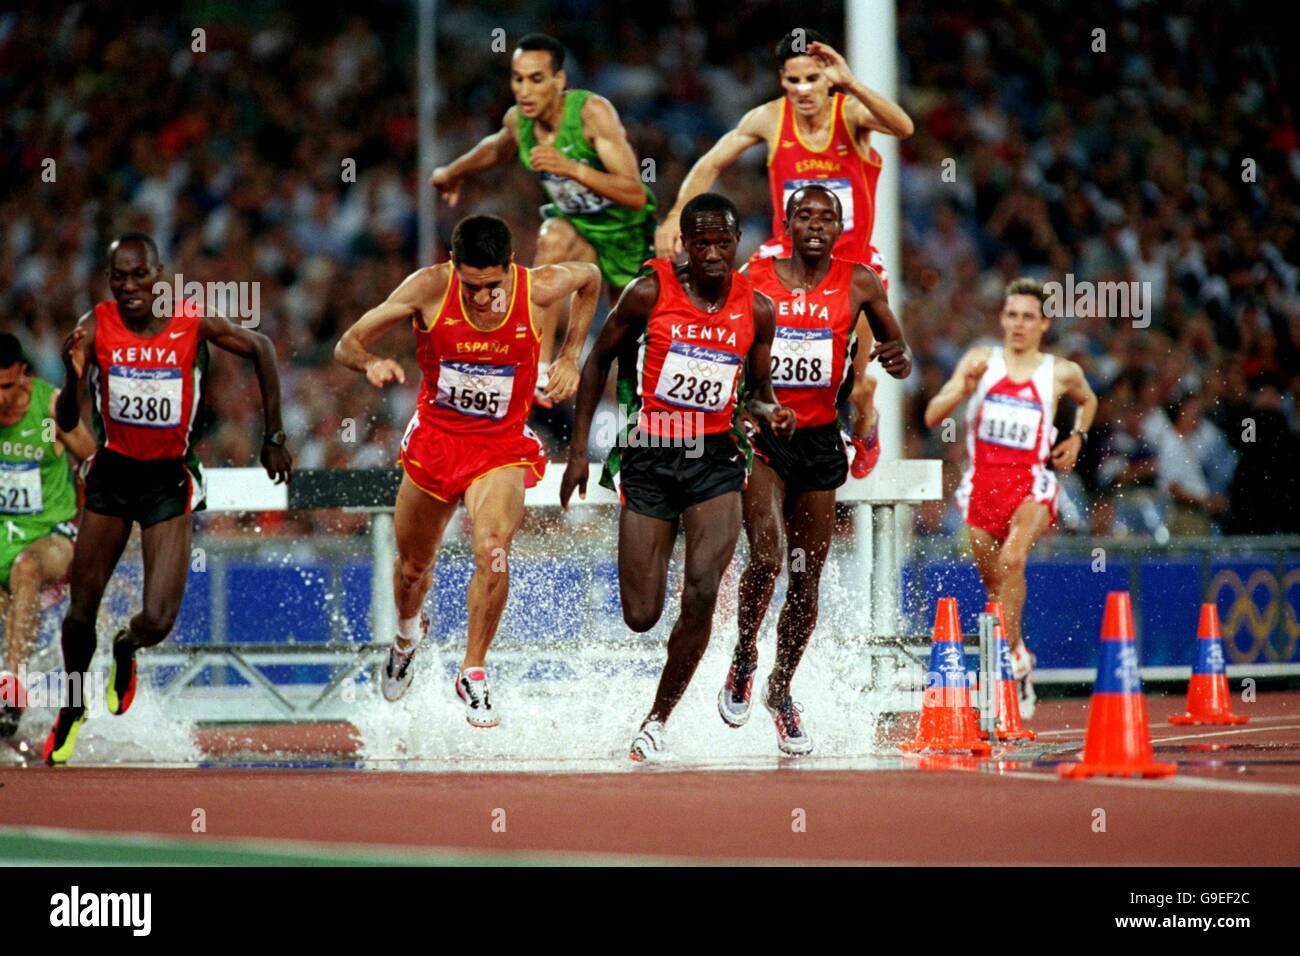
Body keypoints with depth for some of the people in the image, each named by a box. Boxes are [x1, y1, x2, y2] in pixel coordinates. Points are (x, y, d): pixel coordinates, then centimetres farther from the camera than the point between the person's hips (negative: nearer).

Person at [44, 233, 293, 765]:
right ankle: (73, 707, 35)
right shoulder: (96, 328, -13)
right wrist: (74, 378, -34)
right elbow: (66, 424, -12)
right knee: (81, 610, 6)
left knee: (157, 622, -12)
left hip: (169, 481, -1)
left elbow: (261, 350, 4)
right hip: (112, 475, 1)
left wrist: (274, 437, 5)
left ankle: (127, 648, 27)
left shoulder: (193, 324, -15)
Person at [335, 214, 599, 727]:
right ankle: (408, 632, 54)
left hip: (502, 448, -2)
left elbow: (590, 277, 8)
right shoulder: (429, 288, -19)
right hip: (434, 439, 2)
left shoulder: (540, 289, -18)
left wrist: (570, 358, 1)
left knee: (492, 549, -29)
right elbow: (348, 345, -13)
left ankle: (473, 674, -13)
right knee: (412, 566, 18)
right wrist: (371, 363, -36)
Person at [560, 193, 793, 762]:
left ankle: (658, 720, -4)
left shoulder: (756, 309, 2)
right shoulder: (651, 293, -5)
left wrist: (770, 411, -9)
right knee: (641, 617, -3)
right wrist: (579, 449, 3)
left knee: (702, 592, -19)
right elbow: (599, 361, 6)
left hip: (715, 459, 1)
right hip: (650, 458, -1)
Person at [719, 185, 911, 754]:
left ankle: (780, 688, 27)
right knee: (766, 558, -21)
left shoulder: (859, 284, 1)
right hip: (760, 432, -2)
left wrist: (899, 359, -13)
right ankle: (743, 660, 7)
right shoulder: (753, 280, -2)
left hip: (819, 440, 2)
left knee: (806, 580, 6)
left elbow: (898, 352, 11)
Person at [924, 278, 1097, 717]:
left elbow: (1088, 401, 28)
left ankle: (1006, 655, -27)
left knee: (1013, 558, -29)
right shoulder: (981, 360, 2)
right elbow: (933, 417, -2)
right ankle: (1019, 659, 35)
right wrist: (963, 388, -20)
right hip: (983, 481, 2)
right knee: (993, 581, 12)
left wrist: (1077, 438, 11)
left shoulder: (1062, 372, 4)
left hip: (1031, 482, -2)